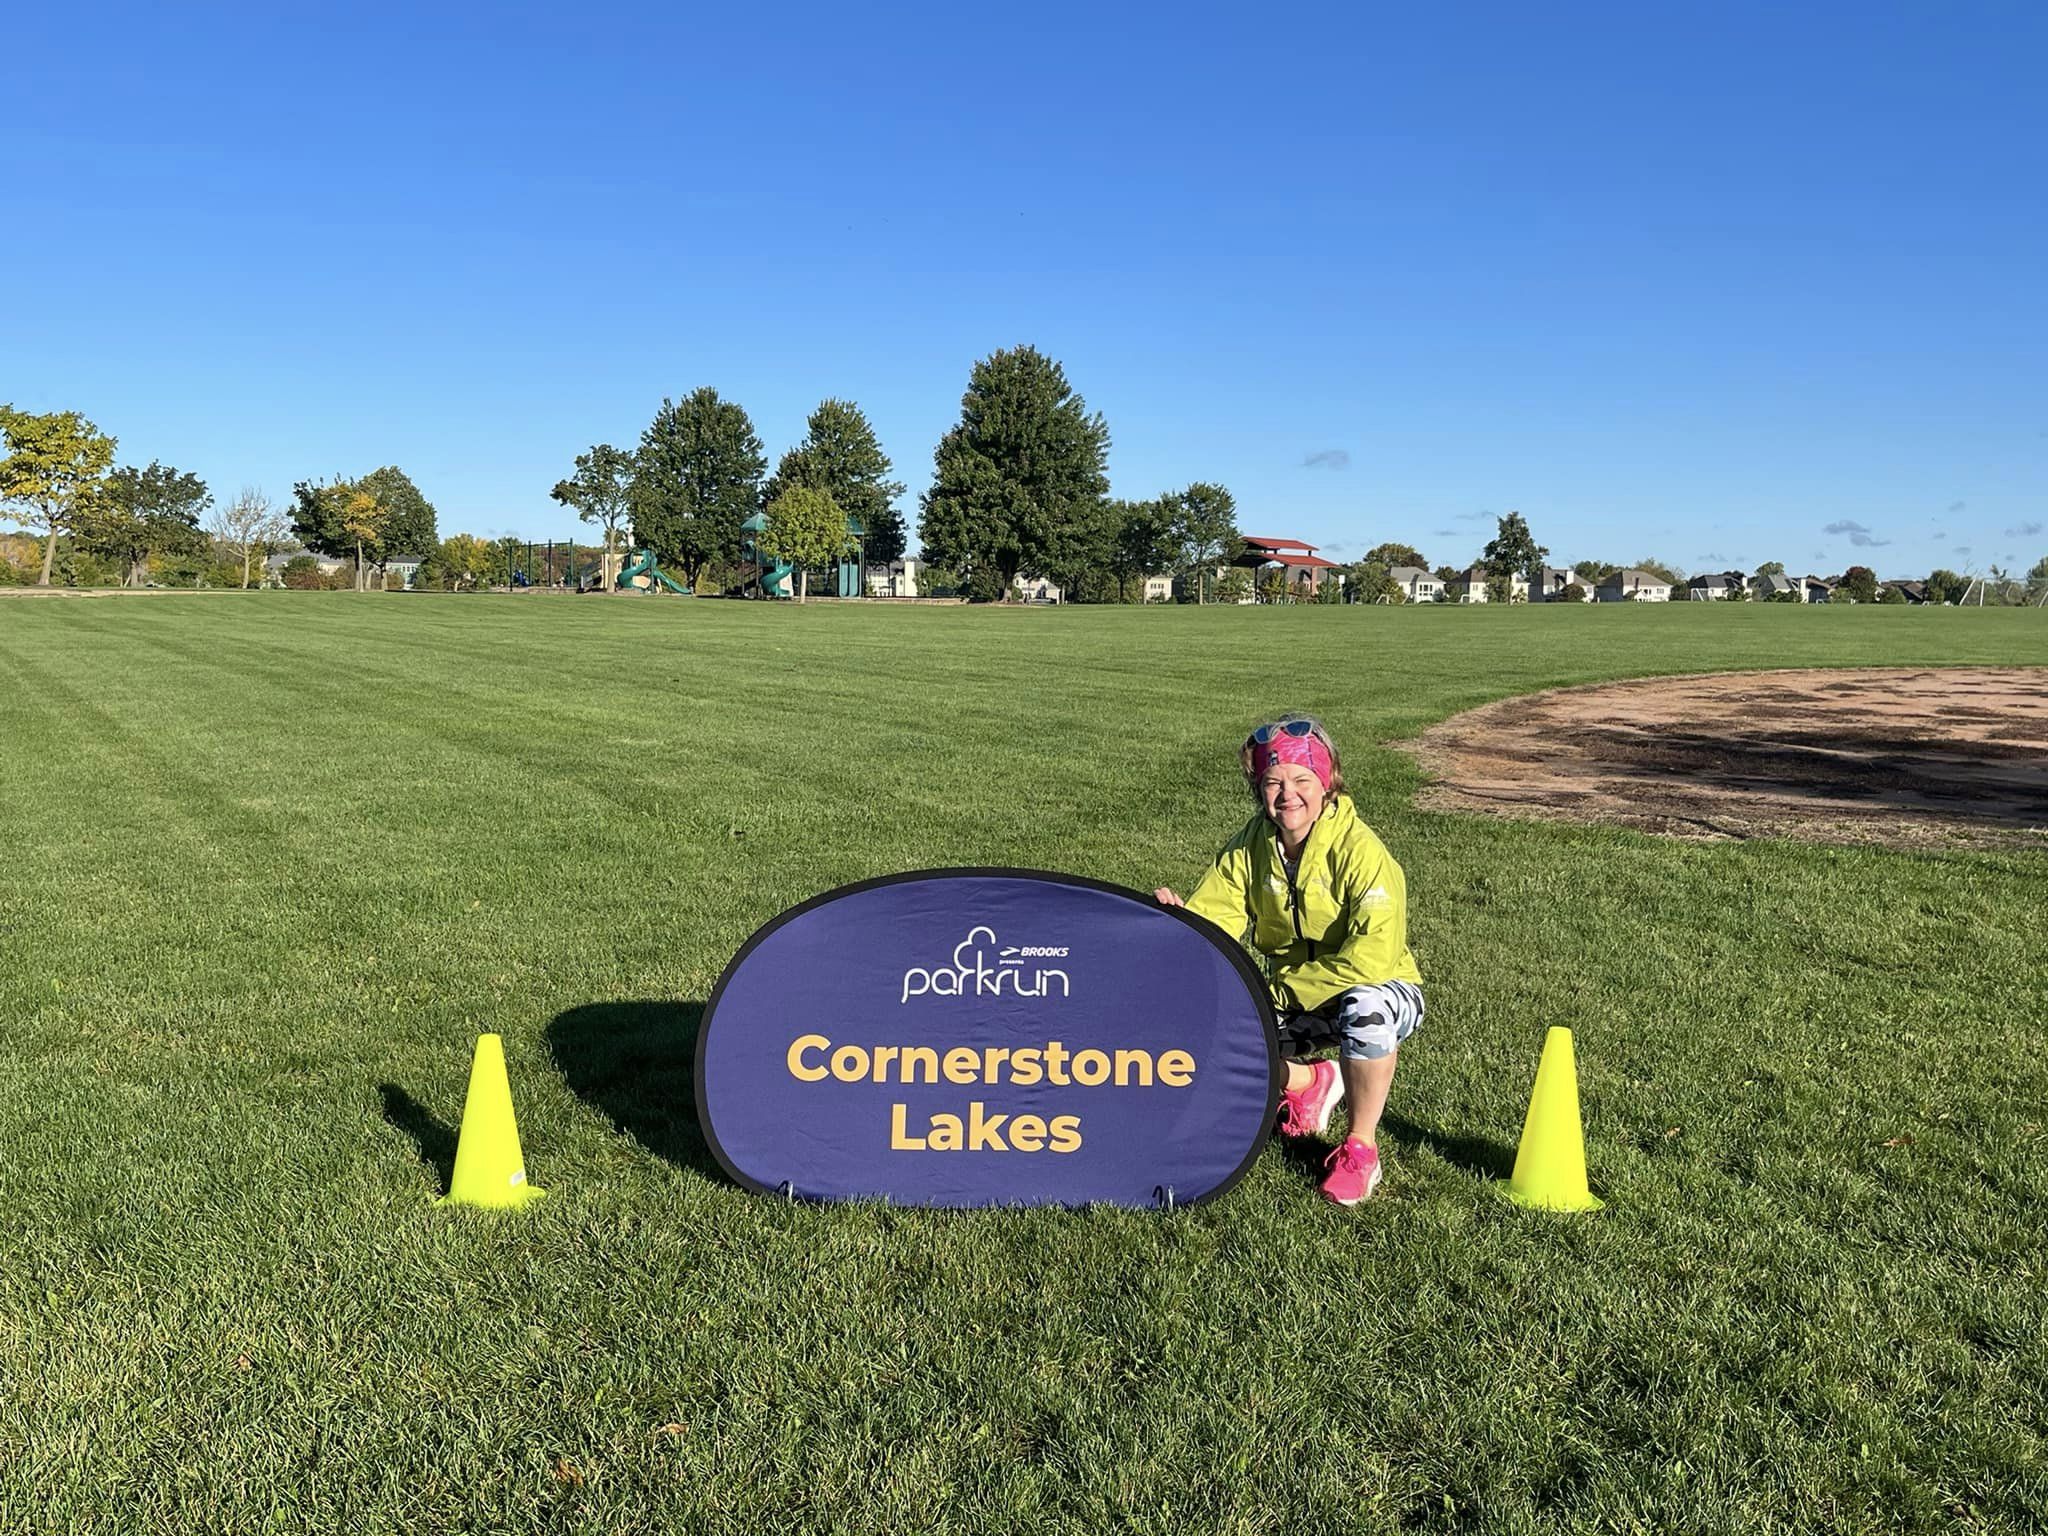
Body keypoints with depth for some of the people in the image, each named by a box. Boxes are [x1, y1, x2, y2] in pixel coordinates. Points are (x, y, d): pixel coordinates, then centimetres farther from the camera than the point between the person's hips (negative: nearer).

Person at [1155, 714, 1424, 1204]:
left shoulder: (1358, 848, -22)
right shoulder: (1250, 846, -5)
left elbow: (1372, 959, -29)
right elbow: (1212, 922, -9)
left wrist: (1282, 986, -26)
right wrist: (1176, 918, -33)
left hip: (1383, 989, -5)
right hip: (1294, 1000, 5)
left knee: (1366, 1010, -40)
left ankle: (1361, 1147, -15)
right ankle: (1307, 1081, 13)